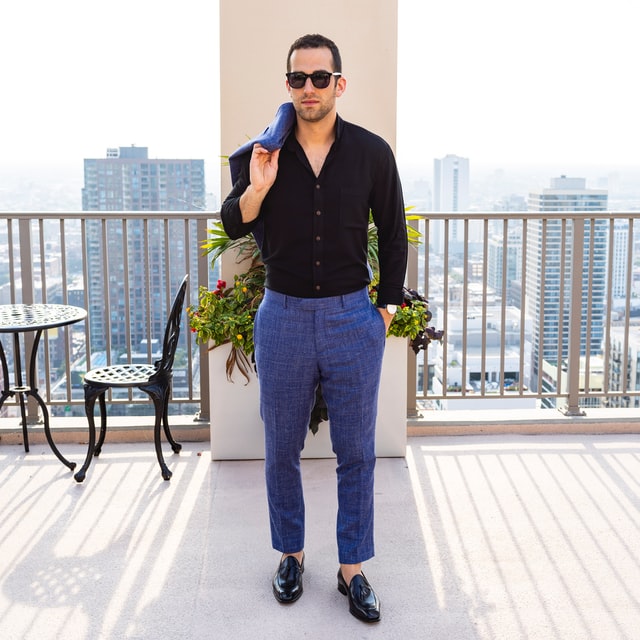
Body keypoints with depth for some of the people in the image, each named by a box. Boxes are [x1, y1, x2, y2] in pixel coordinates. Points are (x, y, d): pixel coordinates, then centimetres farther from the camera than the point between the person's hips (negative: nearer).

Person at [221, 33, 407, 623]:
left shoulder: (371, 152, -2)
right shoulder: (263, 149, -1)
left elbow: (393, 234, 7)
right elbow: (233, 226, 3)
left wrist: (389, 303, 4)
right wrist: (255, 190, -16)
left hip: (353, 317, -1)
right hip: (283, 315, 1)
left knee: (356, 454, 6)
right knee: (282, 451, 11)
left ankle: (352, 568, 20)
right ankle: (291, 554, 30)